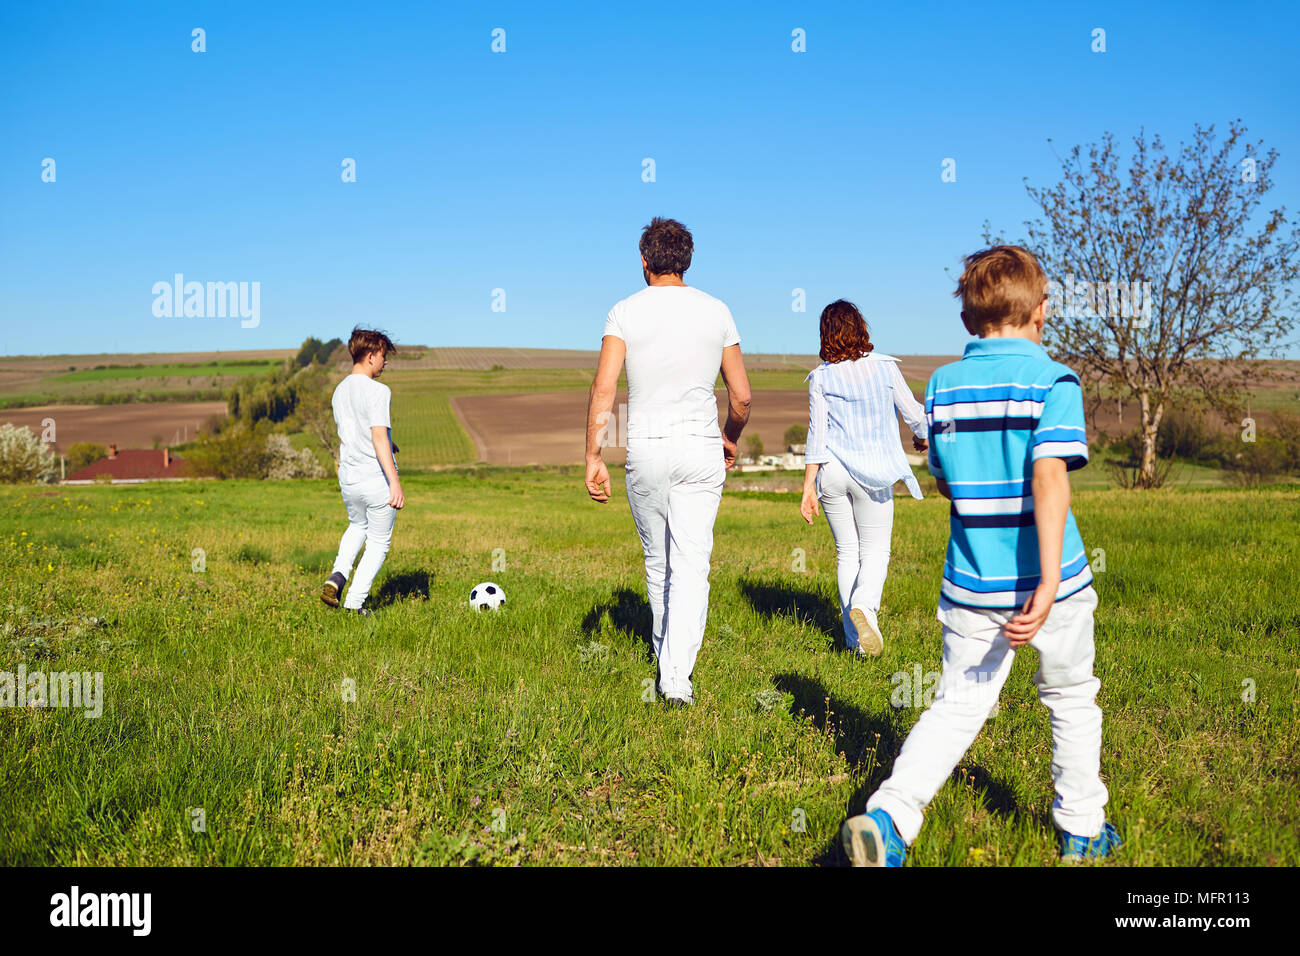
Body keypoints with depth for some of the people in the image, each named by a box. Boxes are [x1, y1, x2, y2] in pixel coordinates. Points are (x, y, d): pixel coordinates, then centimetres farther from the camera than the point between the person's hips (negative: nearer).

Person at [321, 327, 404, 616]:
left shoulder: (340, 391, 9)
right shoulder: (378, 391, -15)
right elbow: (379, 438, -22)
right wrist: (395, 481, -23)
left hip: (347, 479, 7)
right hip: (377, 480, -7)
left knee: (357, 526, 31)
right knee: (379, 542, 9)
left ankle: (337, 576, 11)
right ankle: (354, 602, 9)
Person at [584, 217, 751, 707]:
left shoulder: (625, 312, -1)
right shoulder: (716, 312, 4)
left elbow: (603, 388, -11)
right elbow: (741, 396, 5)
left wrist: (593, 457, -9)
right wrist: (730, 438, 23)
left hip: (646, 450, 0)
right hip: (701, 448, 0)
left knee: (658, 562, 17)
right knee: (692, 565, -1)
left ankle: (666, 658, 35)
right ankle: (678, 676, -10)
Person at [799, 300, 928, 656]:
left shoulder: (821, 376, -2)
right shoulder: (884, 367, -3)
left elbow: (816, 436, -5)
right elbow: (913, 413, 3)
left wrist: (808, 487, -3)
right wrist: (923, 437, 26)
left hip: (831, 472, 1)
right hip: (873, 472, -1)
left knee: (847, 551, 11)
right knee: (875, 550, 9)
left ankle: (855, 638, 13)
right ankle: (863, 605, -20)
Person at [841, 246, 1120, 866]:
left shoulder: (942, 385, 4)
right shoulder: (1052, 380, -10)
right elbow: (1049, 477, -22)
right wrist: (1049, 583, -26)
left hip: (970, 587, 3)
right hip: (1046, 581, -3)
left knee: (956, 708, 9)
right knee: (1072, 700, 19)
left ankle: (889, 816, -10)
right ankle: (1082, 831, 33)